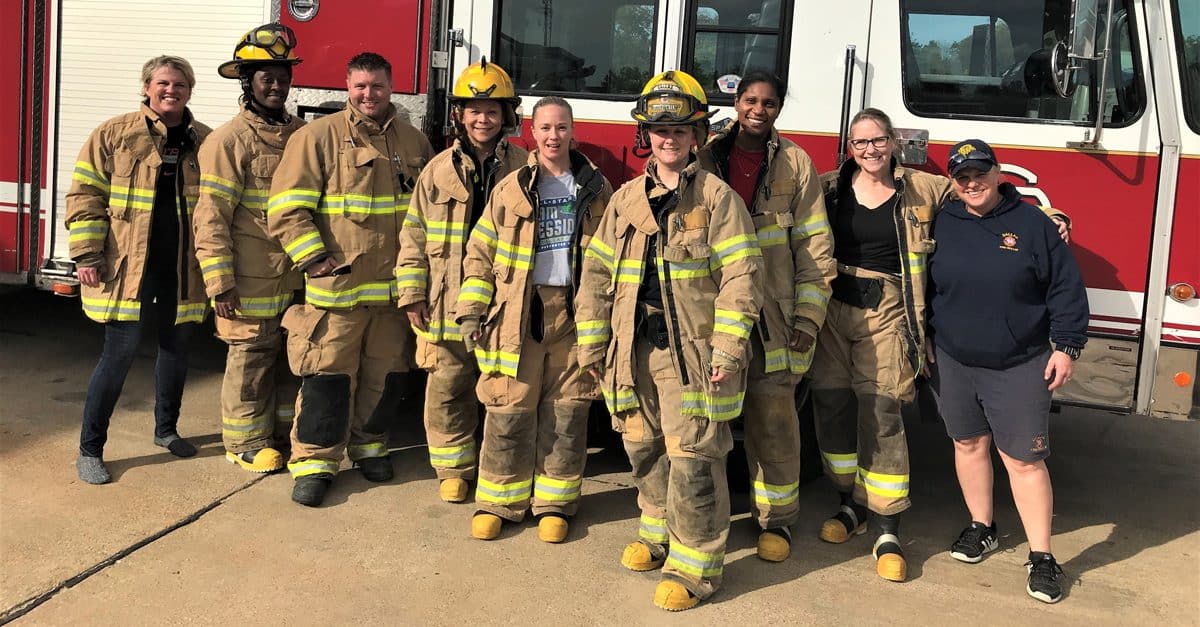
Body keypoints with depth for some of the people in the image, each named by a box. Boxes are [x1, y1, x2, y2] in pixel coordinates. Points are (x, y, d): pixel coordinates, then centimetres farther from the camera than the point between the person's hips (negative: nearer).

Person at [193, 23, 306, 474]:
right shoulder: (230, 140, -10)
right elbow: (211, 217, -13)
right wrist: (220, 283, -17)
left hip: (296, 279, 6)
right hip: (252, 282, -6)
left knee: (292, 356, 14)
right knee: (251, 358, 3)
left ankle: (282, 432, 29)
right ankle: (245, 442, 18)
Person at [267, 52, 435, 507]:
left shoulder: (414, 143, 11)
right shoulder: (319, 137, -3)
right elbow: (286, 208, -7)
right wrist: (315, 259, -13)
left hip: (395, 288, 4)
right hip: (336, 286, -4)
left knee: (386, 375, 13)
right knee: (327, 375, -1)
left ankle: (369, 444, 31)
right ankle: (314, 461, 9)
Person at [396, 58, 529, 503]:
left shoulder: (524, 168, 2)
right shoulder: (439, 170, 5)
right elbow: (415, 234, 7)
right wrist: (412, 293, 2)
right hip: (447, 307, 1)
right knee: (447, 388, 7)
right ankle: (454, 467, 23)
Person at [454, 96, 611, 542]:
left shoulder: (596, 189, 8)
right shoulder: (511, 190, 5)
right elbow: (481, 254, 5)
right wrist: (471, 311, -2)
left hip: (575, 314, 1)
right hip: (519, 311, -1)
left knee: (567, 411, 5)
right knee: (509, 410, 0)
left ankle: (554, 503, 17)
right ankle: (497, 501, 12)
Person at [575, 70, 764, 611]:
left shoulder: (717, 197, -4)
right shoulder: (626, 199, 11)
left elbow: (741, 275, -9)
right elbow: (598, 272, 14)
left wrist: (728, 348, -16)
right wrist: (591, 342, 11)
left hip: (693, 353, -5)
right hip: (635, 352, 5)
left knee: (693, 460, -3)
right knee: (645, 451, 16)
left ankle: (693, 565, 8)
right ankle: (659, 531, 37)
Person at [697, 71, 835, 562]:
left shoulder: (795, 164, 3)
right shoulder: (707, 157, 7)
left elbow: (815, 249, 1)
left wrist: (808, 319, -6)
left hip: (772, 315, -1)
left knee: (773, 416, 1)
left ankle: (776, 518, 16)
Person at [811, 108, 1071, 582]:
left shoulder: (924, 190, 3)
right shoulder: (827, 188, 5)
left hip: (884, 316, -2)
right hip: (831, 309, 2)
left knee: (882, 415, -5)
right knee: (832, 406, 7)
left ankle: (887, 530, 3)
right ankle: (852, 504, 28)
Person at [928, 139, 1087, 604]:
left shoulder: (1032, 223, -6)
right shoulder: (940, 225, 2)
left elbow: (1066, 287, -4)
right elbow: (920, 285, 12)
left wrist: (1066, 346, -7)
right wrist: (924, 336, 11)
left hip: (1019, 367, -3)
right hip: (953, 363, 3)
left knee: (1024, 460, -1)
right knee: (969, 444, 15)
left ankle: (1041, 556, 8)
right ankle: (981, 528, 33)